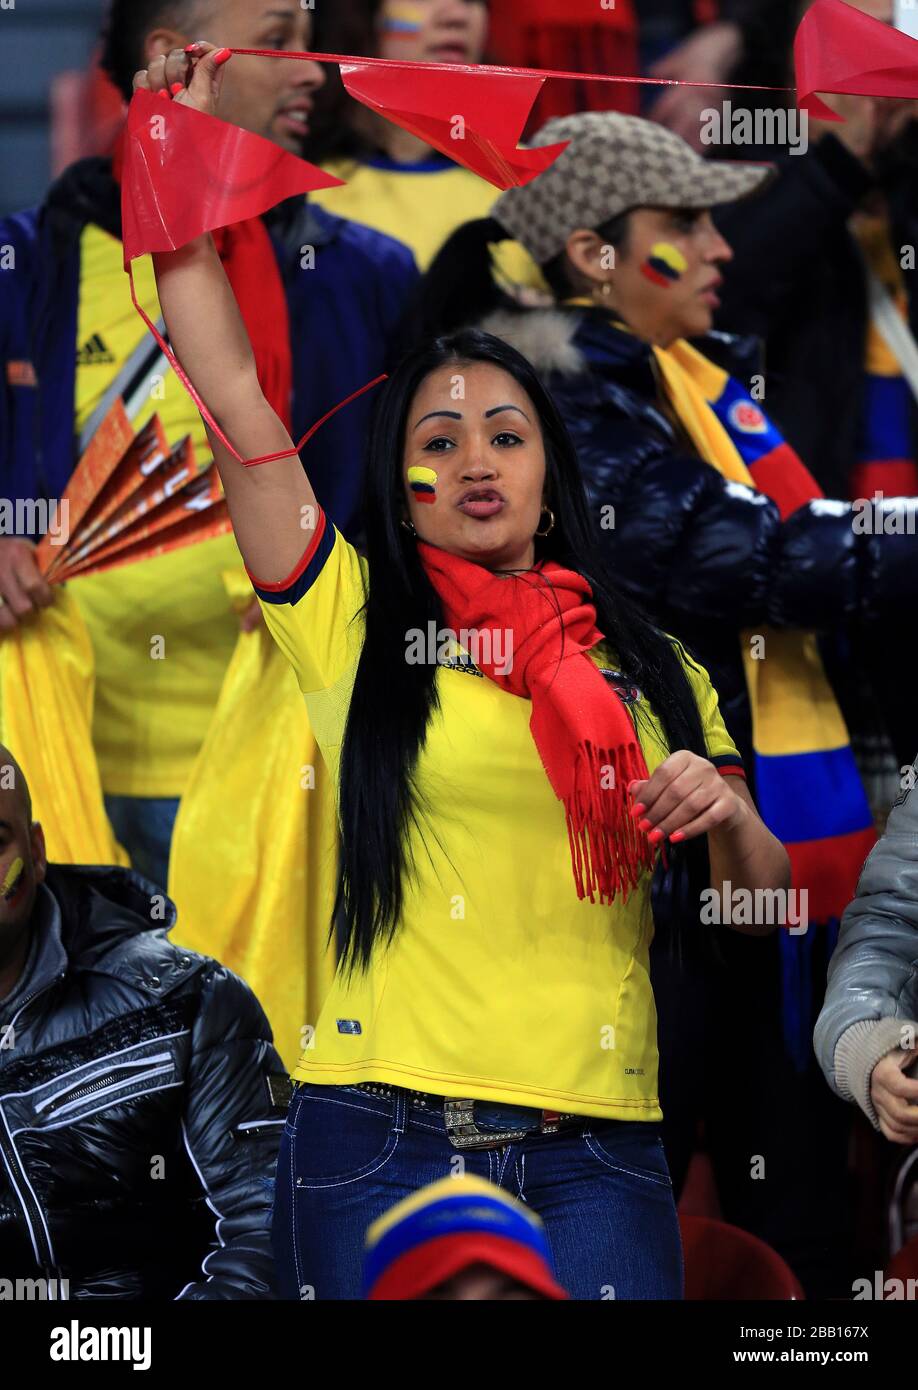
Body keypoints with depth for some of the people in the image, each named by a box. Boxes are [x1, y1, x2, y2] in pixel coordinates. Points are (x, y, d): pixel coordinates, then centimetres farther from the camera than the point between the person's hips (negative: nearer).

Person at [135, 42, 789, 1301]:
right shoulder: (355, 625, 7)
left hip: (594, 1153, 1)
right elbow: (231, 387, 2)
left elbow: (766, 900, 16)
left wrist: (723, 818, -6)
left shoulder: (649, 666, 14)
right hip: (380, 1142, -1)